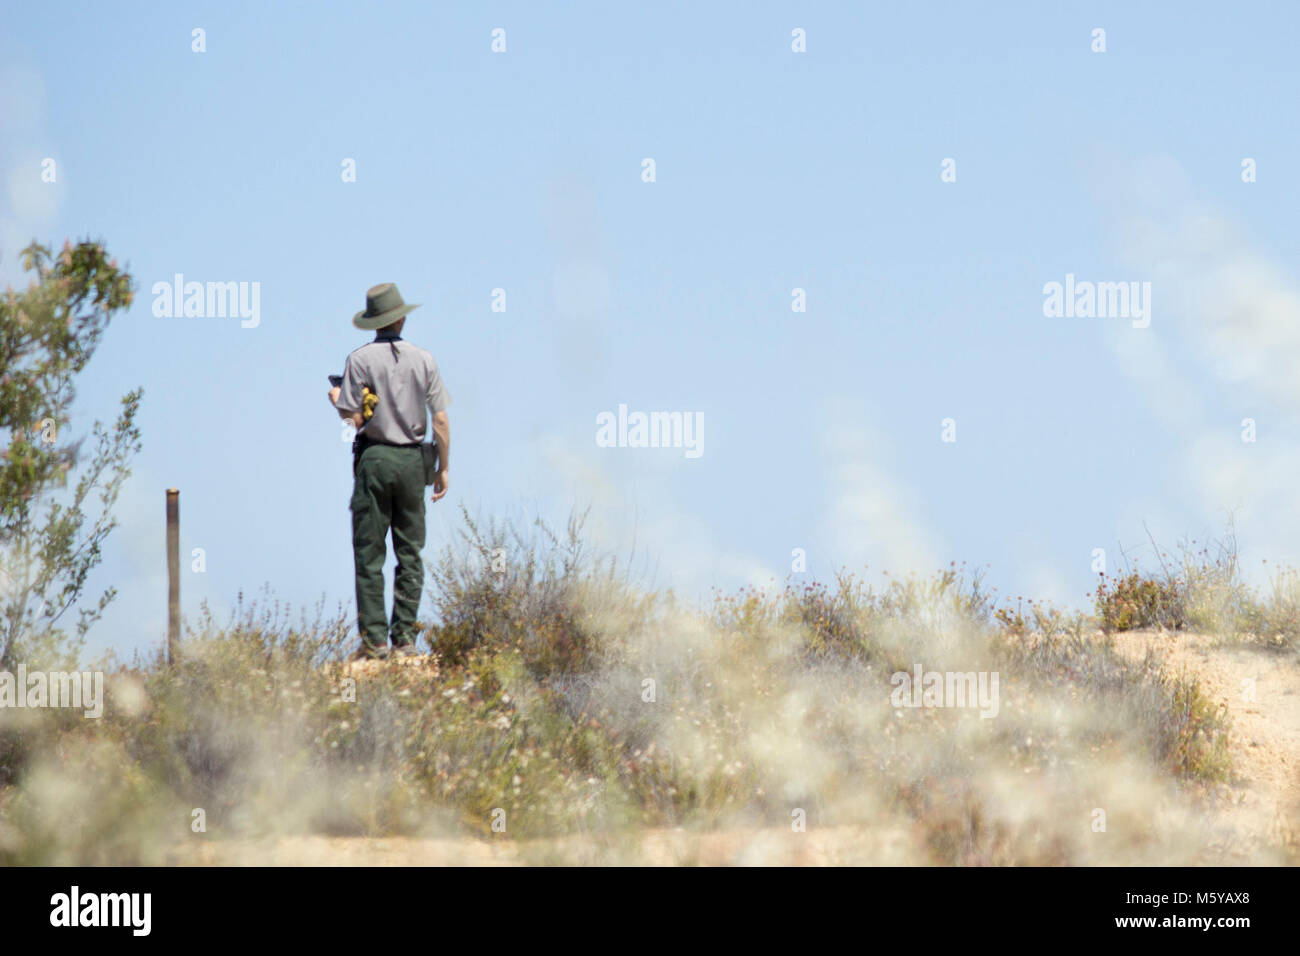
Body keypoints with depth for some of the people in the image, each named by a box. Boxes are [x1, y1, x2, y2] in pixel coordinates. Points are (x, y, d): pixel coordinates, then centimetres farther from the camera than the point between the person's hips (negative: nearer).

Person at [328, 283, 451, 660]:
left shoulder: (360, 360, -7)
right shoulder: (423, 360, 2)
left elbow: (354, 419, -9)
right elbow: (440, 421, 1)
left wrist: (337, 399, 12)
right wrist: (443, 469, 11)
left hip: (374, 456, -3)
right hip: (412, 459, 3)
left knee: (369, 554, 1)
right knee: (410, 552, 9)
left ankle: (374, 637, -4)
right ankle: (405, 636, 7)